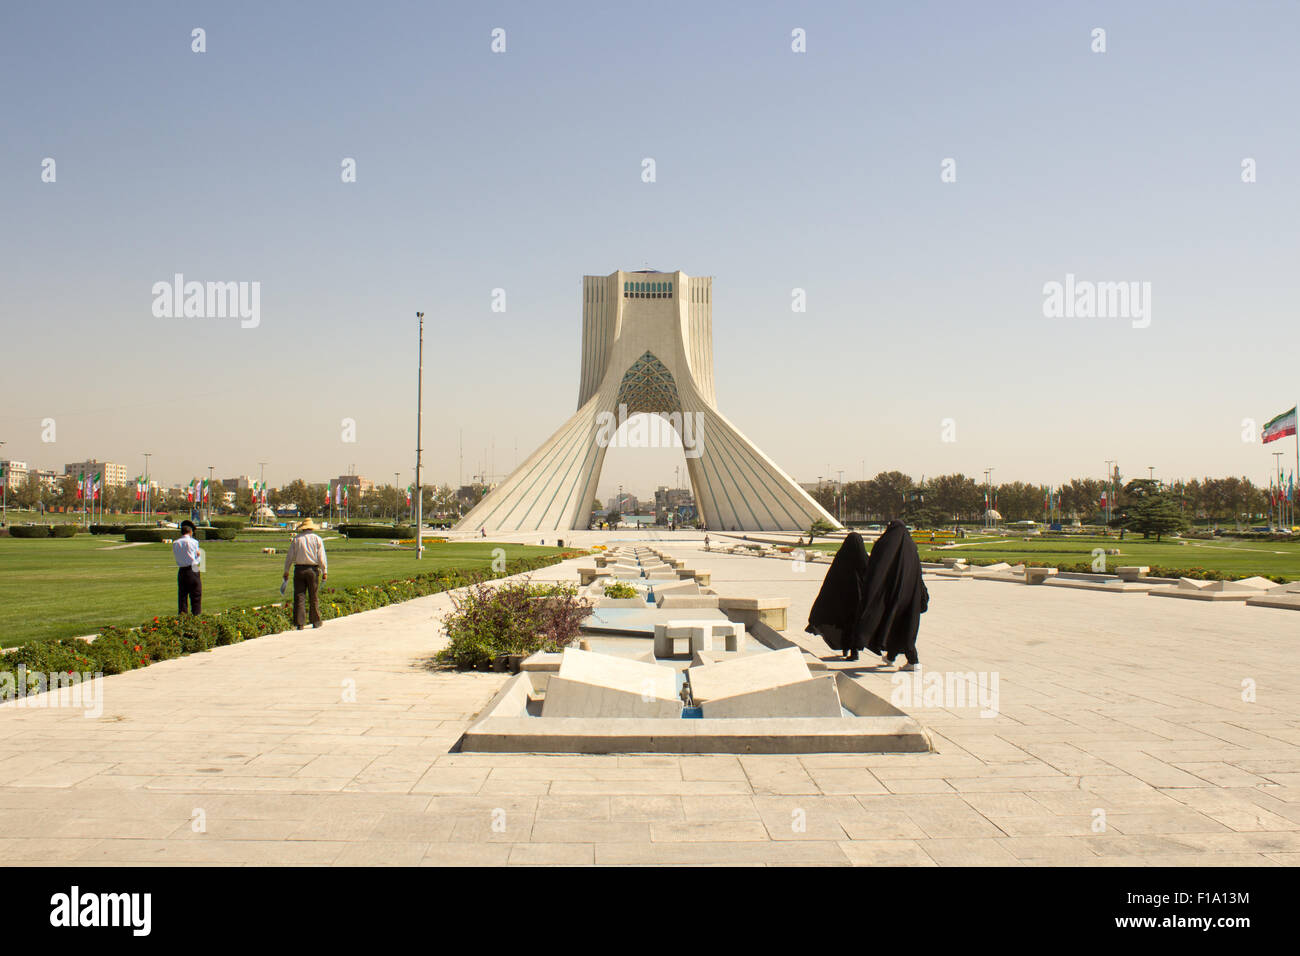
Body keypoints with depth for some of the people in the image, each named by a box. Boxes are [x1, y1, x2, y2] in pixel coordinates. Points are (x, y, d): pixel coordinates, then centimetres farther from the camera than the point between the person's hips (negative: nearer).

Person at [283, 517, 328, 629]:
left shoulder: (296, 539, 4)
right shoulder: (317, 539, 2)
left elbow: (289, 557, 3)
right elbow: (321, 557, -3)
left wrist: (286, 571, 9)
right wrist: (324, 571, 0)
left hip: (299, 569, 1)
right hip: (313, 569, -1)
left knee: (299, 597, 2)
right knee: (314, 597, 7)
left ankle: (299, 624, 0)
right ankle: (316, 622, 12)